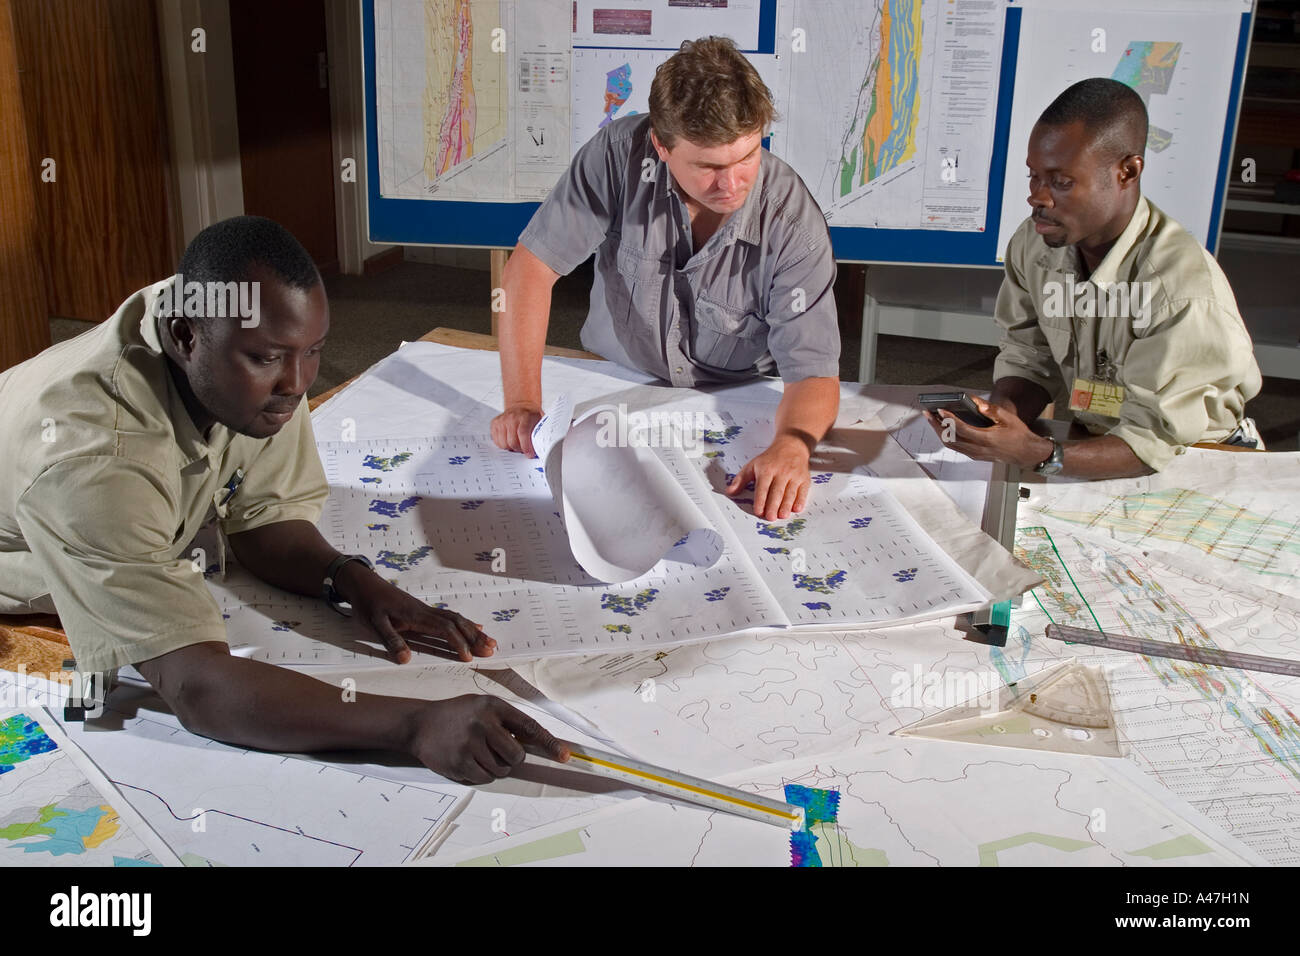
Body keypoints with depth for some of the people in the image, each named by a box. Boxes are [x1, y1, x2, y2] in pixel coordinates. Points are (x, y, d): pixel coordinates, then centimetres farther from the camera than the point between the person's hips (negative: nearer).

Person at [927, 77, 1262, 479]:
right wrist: (1002, 411, -18)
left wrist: (1035, 454, -36)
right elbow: (1028, 357, 3)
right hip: (1089, 442, 4)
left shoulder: (1185, 286, -25)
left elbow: (1154, 438, -23)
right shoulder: (1031, 243, -5)